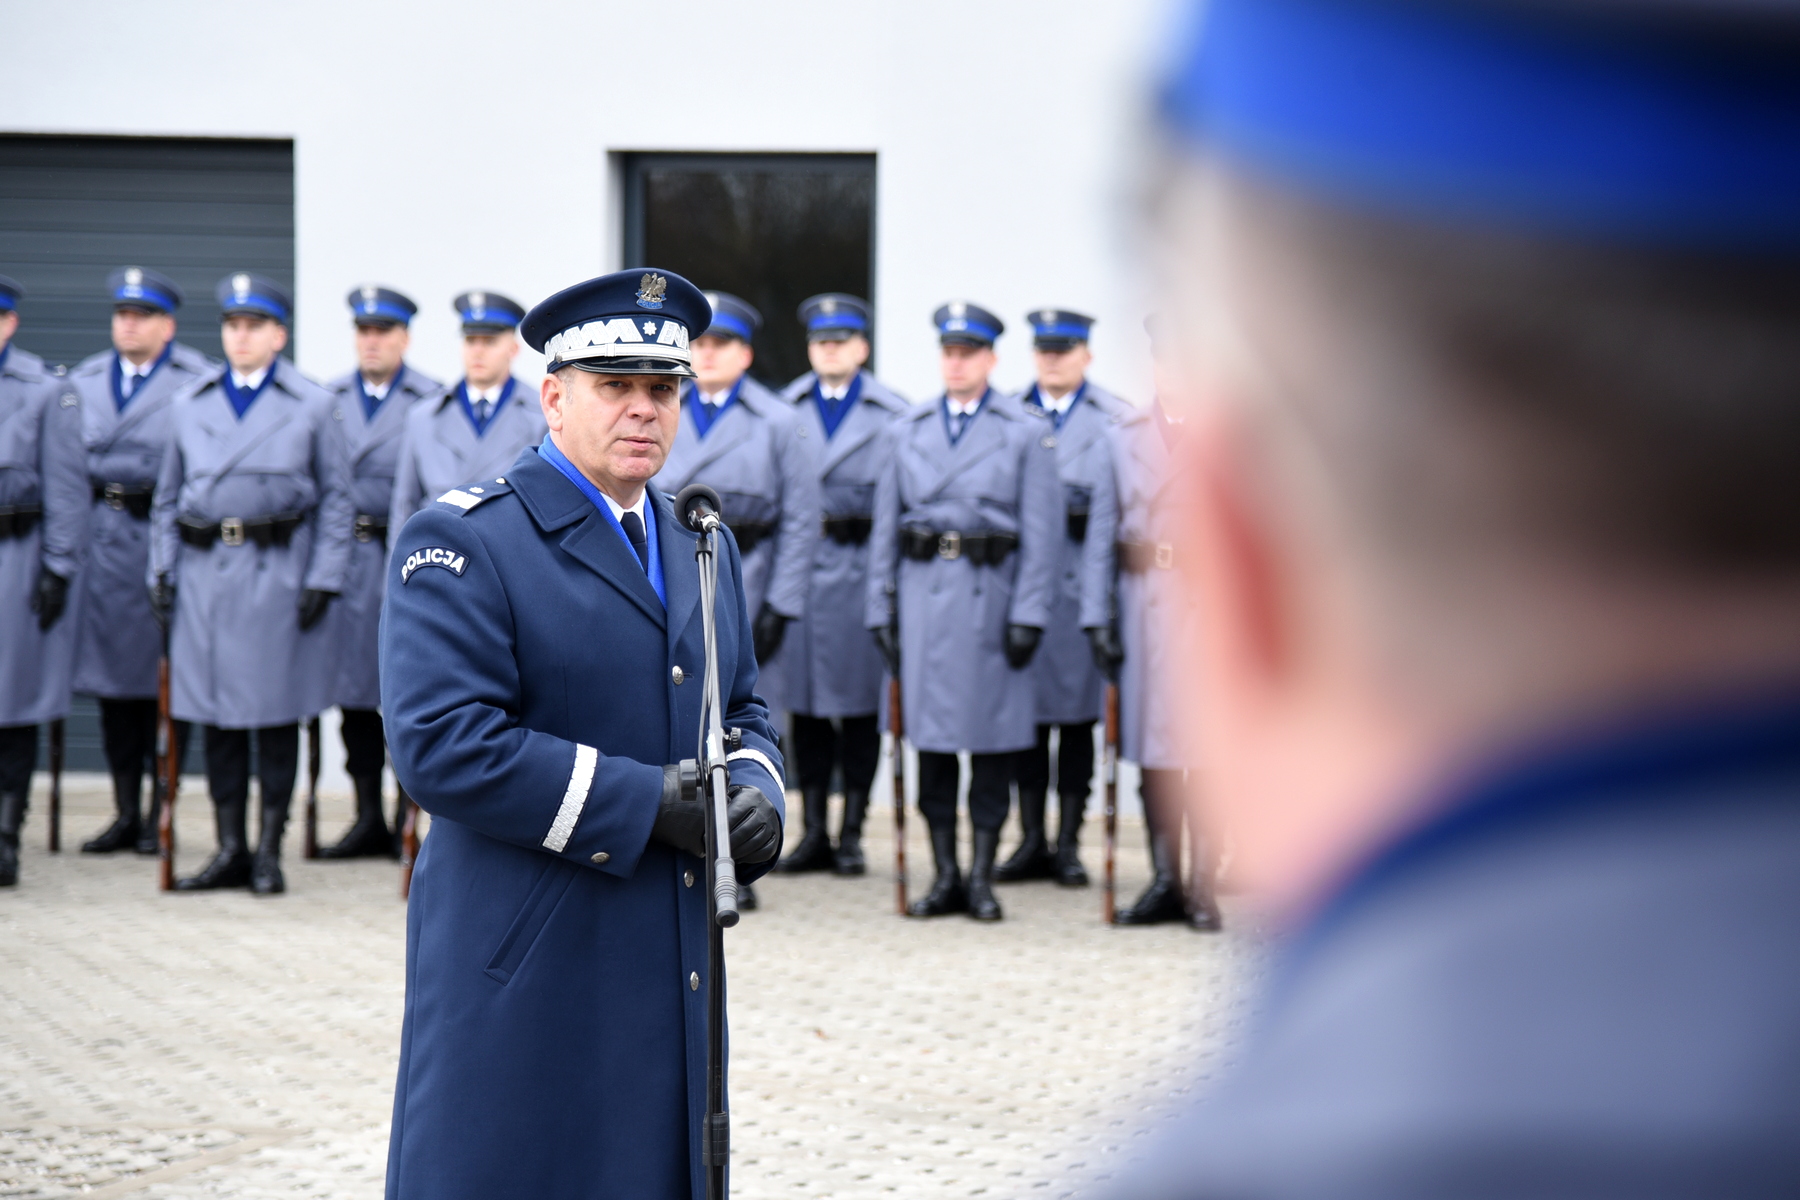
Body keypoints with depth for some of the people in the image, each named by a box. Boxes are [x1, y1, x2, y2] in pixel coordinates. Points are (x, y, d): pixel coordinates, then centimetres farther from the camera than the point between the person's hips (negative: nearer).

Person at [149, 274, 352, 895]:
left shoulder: (311, 406, 4)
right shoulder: (190, 406, 12)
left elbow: (336, 499, 3)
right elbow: (167, 498, 17)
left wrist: (324, 580, -5)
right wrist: (161, 569, 7)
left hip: (279, 570, -3)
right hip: (206, 570, 3)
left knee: (278, 712, 1)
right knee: (214, 713, 4)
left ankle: (269, 850, 9)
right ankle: (230, 849, 12)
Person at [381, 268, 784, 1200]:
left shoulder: (702, 548, 16)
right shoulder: (463, 543, -8)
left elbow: (741, 712, 24)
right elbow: (440, 745, -19)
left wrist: (754, 791, -1)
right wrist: (647, 801, -18)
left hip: (672, 972, 7)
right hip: (523, 974, -7)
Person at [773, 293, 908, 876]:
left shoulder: (893, 414, 3)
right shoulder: (783, 411, 10)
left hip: (863, 569, -2)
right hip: (799, 568, 2)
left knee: (859, 704, 1)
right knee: (805, 703, 5)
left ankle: (851, 834, 10)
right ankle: (815, 833, 13)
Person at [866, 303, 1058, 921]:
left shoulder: (1027, 433, 3)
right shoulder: (908, 432, 11)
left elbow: (1041, 531, -1)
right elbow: (885, 526, 12)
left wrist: (1028, 614, -8)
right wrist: (881, 609, 6)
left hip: (991, 591, -2)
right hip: (923, 590, 3)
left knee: (993, 734, 0)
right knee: (930, 731, 4)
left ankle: (983, 878, 8)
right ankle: (945, 876, 11)